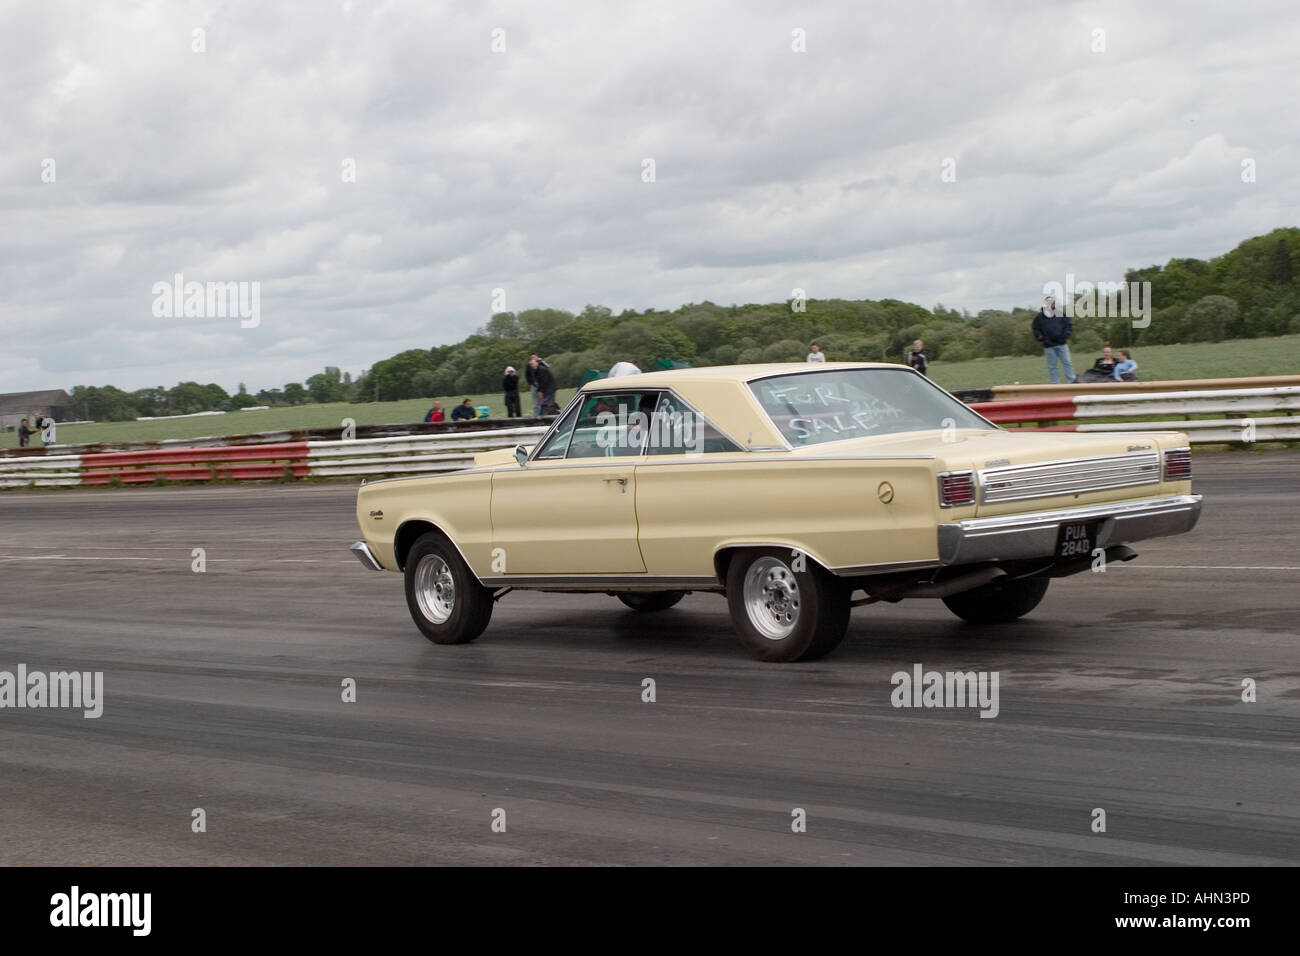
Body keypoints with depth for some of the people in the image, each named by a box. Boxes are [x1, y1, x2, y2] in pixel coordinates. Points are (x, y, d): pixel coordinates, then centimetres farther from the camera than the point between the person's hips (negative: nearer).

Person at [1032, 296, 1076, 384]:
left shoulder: (1061, 314, 7)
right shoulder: (1039, 318, 2)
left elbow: (1068, 326, 10)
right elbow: (1036, 331, 4)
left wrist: (1065, 336, -5)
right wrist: (1043, 339, -11)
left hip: (1062, 344, 1)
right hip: (1049, 346, -1)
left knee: (1067, 362, 0)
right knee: (1052, 366, 3)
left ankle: (1071, 381, 4)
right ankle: (1055, 384, 8)